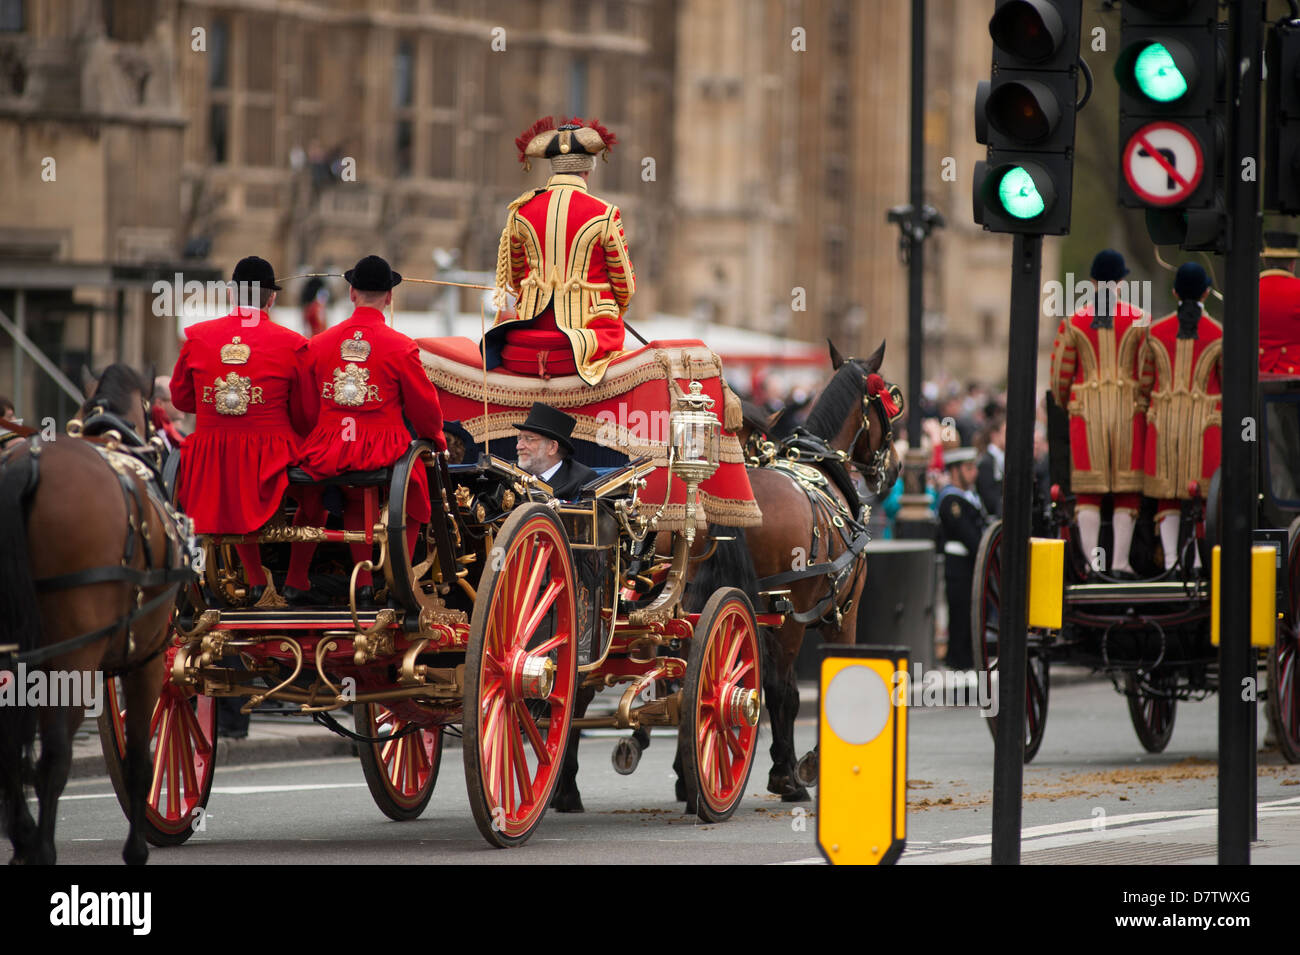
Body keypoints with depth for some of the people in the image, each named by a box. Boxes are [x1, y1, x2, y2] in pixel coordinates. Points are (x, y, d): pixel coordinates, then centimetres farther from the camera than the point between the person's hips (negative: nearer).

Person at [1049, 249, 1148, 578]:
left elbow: (1059, 376, 4)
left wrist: (1066, 406, 22)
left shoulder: (1073, 323, 1)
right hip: (1128, 409, -1)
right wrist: (1146, 406, 14)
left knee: (1088, 489, 4)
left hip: (1087, 408, 1)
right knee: (1126, 489, 4)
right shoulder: (1138, 319, -1)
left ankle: (1091, 560, -4)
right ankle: (1120, 561, -1)